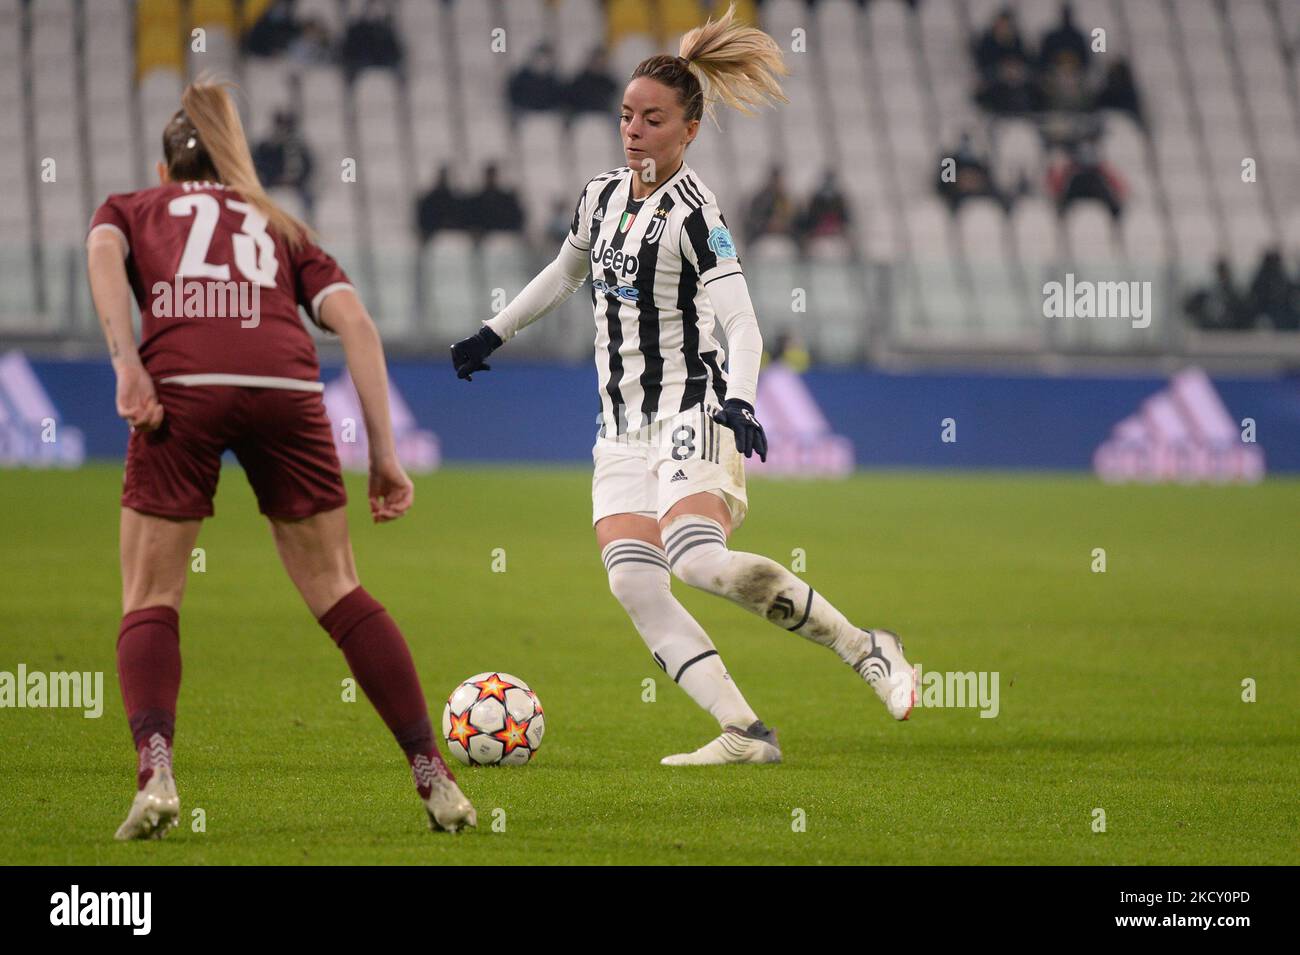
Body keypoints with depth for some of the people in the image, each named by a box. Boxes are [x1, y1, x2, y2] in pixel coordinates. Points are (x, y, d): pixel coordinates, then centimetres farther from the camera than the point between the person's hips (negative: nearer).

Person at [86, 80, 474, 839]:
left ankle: (155, 775, -13)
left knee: (151, 599, 8)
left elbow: (103, 252, 4)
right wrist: (385, 454, 13)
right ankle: (435, 777, 9)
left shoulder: (131, 208, 29)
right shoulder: (281, 227, 33)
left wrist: (128, 365, -6)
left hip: (182, 385, -2)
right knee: (337, 591, 12)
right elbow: (355, 322, 17)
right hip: (287, 383, 2)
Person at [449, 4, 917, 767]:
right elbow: (565, 273, 32)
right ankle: (745, 733, -14)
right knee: (634, 587, -13)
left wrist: (740, 401, -37)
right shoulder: (602, 197, 11)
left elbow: (742, 322, -21)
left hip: (689, 413, -7)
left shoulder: (694, 211, -11)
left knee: (700, 562, -28)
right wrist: (494, 334, 37)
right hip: (623, 431, 7)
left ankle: (863, 647, -13)